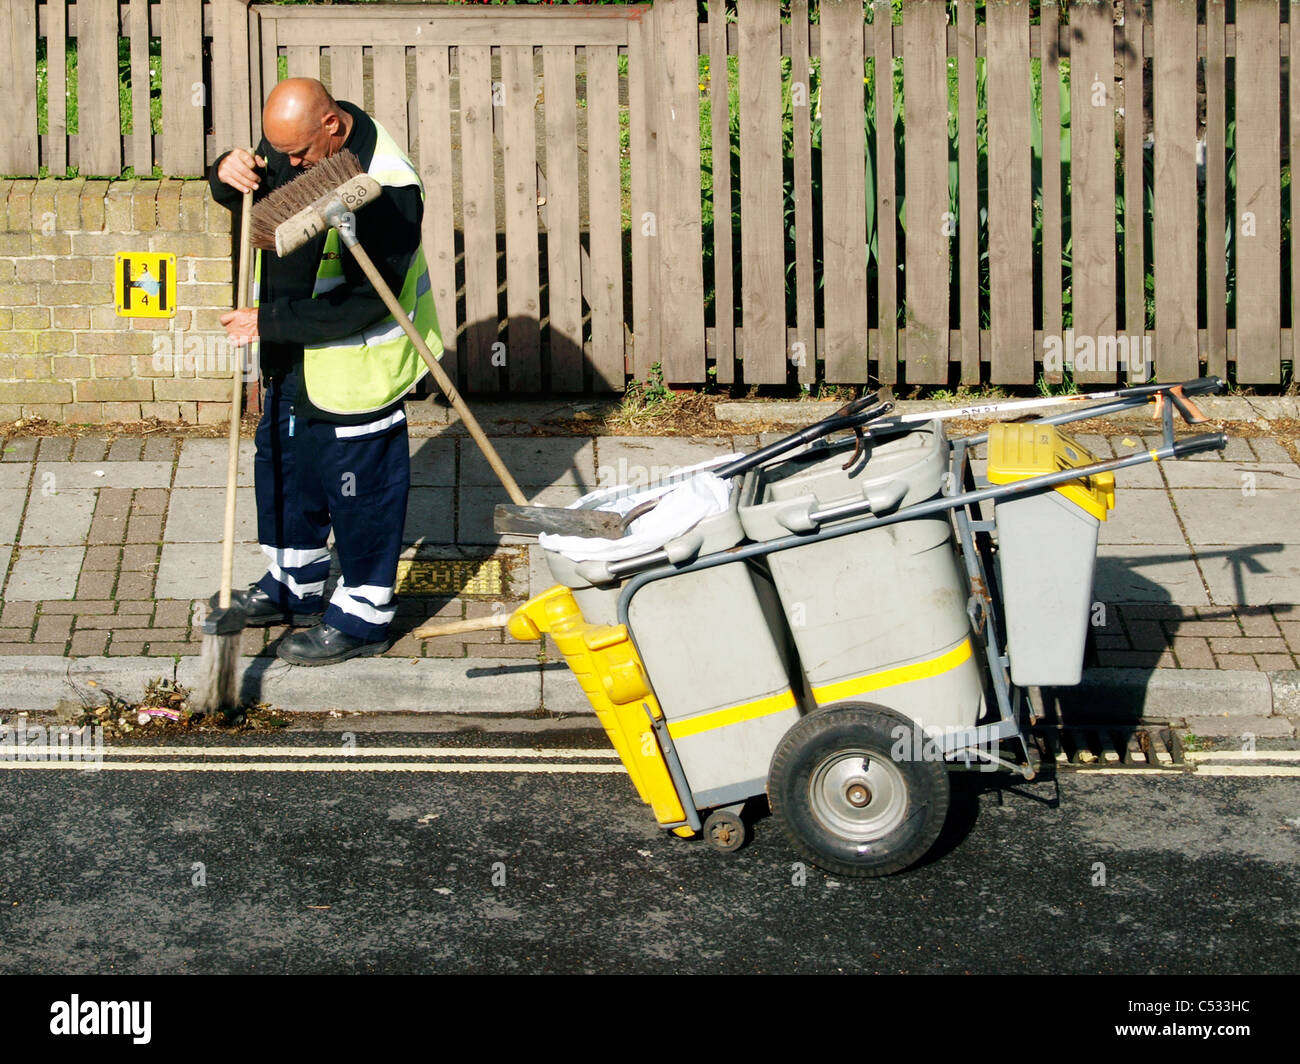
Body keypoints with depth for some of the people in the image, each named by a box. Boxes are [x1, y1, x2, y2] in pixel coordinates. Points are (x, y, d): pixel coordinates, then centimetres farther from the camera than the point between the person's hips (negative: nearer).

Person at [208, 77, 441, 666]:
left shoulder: (386, 189, -30)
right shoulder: (293, 137, -5)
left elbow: (364, 303, -29)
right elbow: (255, 196, 12)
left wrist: (269, 321, -26)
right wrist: (229, 175, -13)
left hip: (358, 365, -9)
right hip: (294, 353, 9)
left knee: (361, 485, 4)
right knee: (283, 463, 22)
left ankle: (364, 614, 21)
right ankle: (294, 586, 41)